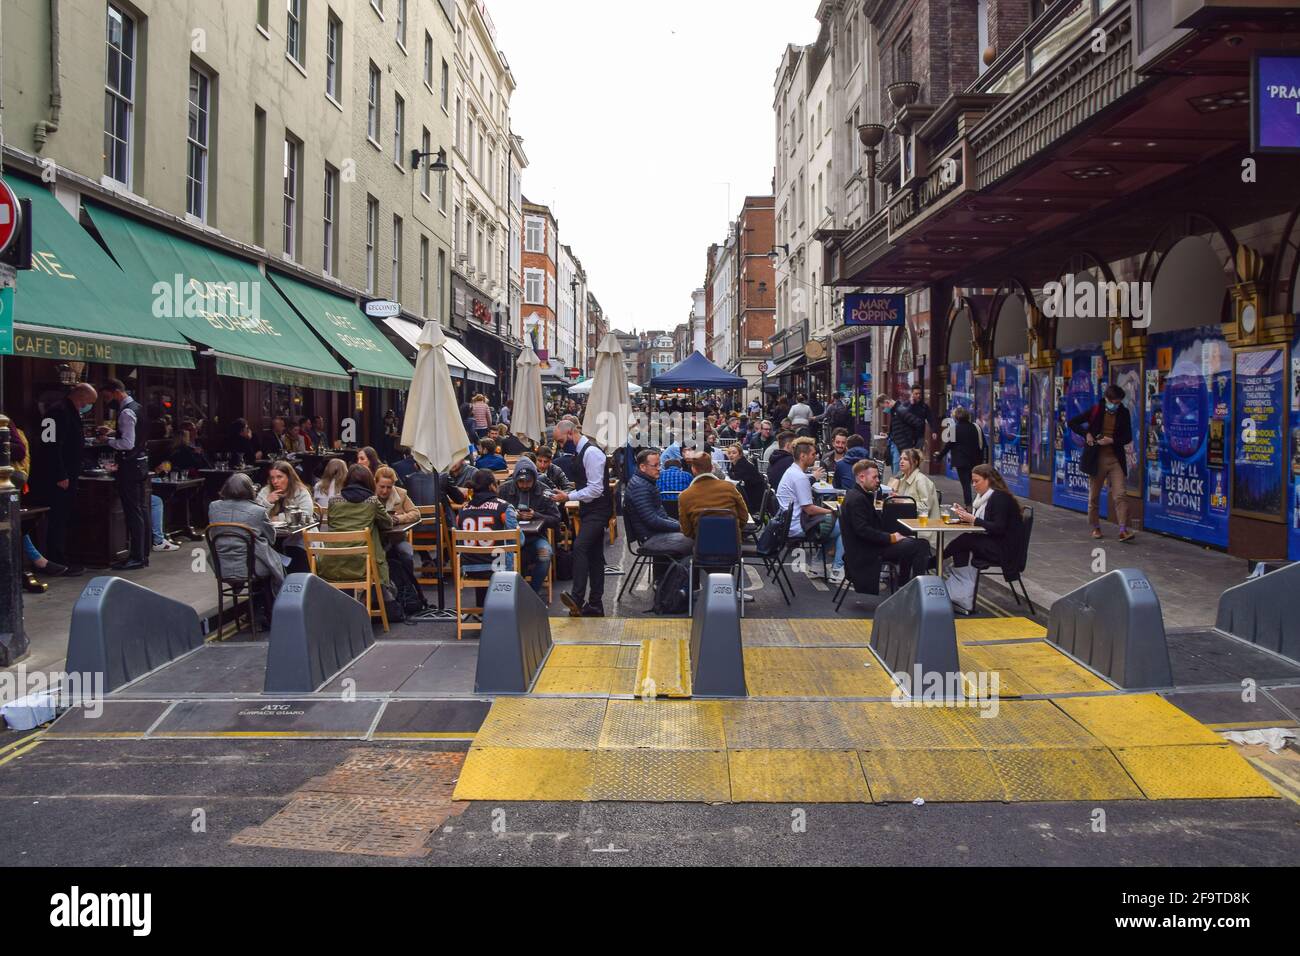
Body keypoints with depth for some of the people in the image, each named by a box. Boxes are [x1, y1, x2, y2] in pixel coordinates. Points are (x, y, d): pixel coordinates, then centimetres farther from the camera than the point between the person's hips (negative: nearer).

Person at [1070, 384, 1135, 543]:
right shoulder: (1096, 411, -2)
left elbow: (1128, 437, 1)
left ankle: (1123, 530, -13)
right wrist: (1086, 434, -12)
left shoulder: (1123, 413, 1)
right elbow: (1073, 423, 2)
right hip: (1097, 459, 0)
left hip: (1115, 459, 0)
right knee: (1094, 495, 9)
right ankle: (1096, 527, 23)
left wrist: (1111, 440, -16)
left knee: (1120, 495, -10)